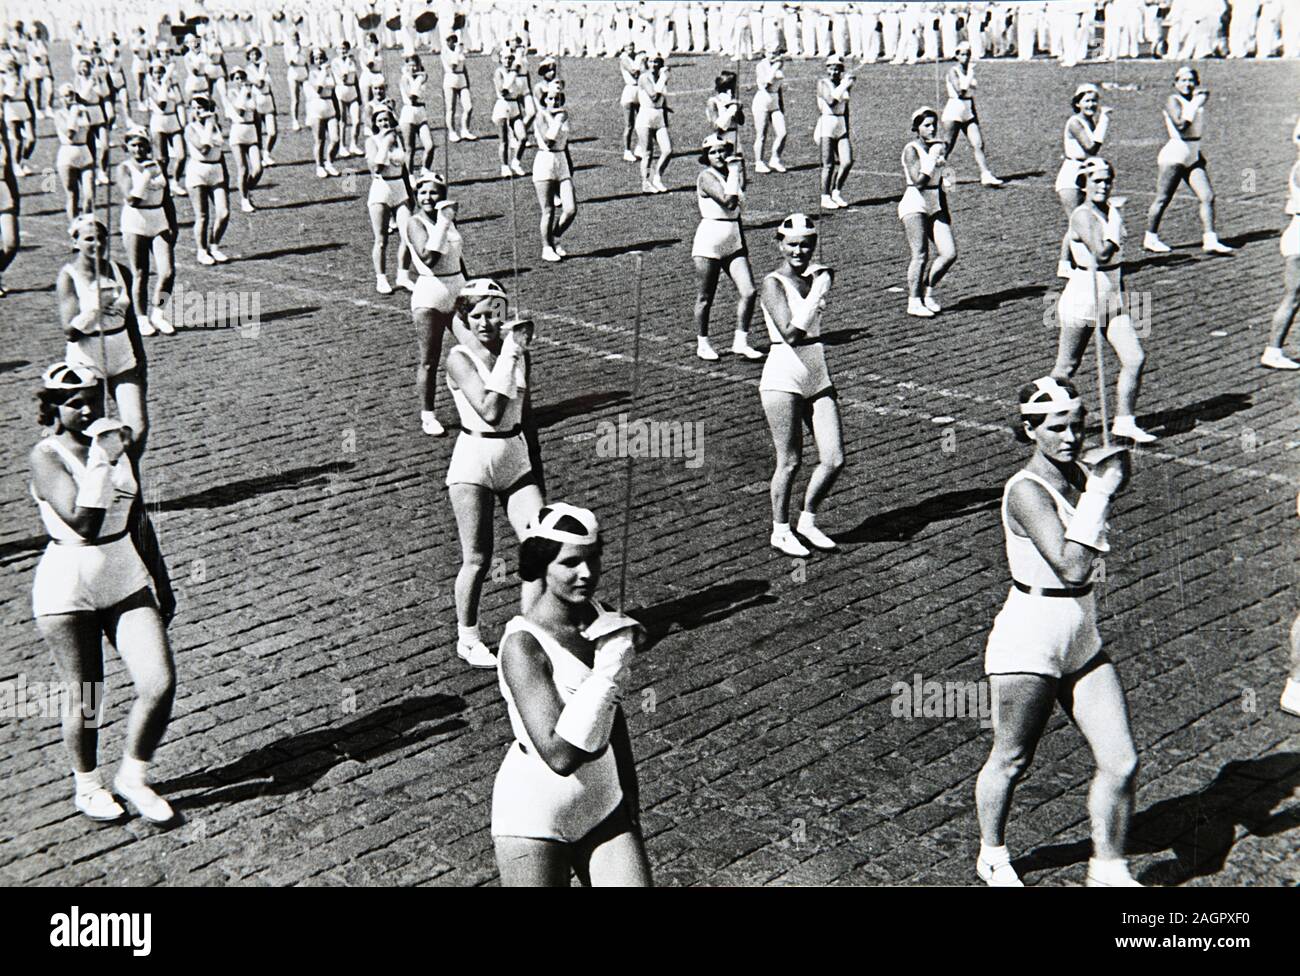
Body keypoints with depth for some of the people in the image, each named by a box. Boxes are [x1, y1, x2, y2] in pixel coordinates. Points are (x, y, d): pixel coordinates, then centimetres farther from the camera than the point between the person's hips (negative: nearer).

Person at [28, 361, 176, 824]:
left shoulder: (117, 440, 5)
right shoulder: (47, 456, -13)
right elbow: (83, 521, -27)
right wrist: (102, 459, -25)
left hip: (126, 581, 5)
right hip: (67, 589, -5)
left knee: (160, 685, -5)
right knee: (85, 699, 5)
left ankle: (132, 778, 17)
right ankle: (87, 787, 31)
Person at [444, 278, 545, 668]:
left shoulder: (518, 353, 5)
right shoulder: (460, 359, -11)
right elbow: (490, 411, -26)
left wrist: (537, 472, 15)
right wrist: (508, 355, -22)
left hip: (516, 460, 5)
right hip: (474, 462, -5)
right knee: (478, 559, 0)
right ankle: (467, 639, 21)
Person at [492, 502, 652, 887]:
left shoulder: (598, 616, -1)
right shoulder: (523, 645, -22)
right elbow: (559, 755, -31)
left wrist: (629, 795, 18)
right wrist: (610, 665, -30)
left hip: (603, 808, 6)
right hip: (534, 820, -6)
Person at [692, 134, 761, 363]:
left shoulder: (730, 175, 13)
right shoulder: (706, 177, -10)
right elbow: (728, 201, -24)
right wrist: (733, 172, -16)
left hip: (734, 242, 6)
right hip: (709, 241, -6)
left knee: (748, 292, -6)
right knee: (705, 298, 4)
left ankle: (740, 342, 3)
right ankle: (702, 344, 18)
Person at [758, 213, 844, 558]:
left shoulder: (814, 278, 10)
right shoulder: (773, 284, -11)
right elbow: (790, 333, -22)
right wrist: (817, 291, -20)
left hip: (819, 378, 7)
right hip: (783, 378, -7)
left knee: (834, 460, 2)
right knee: (790, 462, -1)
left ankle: (808, 521, 22)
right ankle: (780, 531, 17)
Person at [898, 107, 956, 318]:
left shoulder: (938, 146, 13)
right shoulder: (912, 150, -8)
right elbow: (919, 181, -19)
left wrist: (945, 211, 21)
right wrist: (933, 157, -16)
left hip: (935, 205, 7)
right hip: (914, 205, -7)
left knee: (949, 253, -4)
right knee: (921, 255, -12)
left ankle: (927, 293, 13)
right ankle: (914, 302, -2)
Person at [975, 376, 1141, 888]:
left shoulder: (1080, 476, 4)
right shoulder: (1026, 490, -19)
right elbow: (1071, 567, -28)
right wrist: (1098, 494, -24)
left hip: (1083, 639, 7)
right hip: (1028, 639, -7)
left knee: (1121, 763, 4)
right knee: (1011, 761, 10)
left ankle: (1109, 869, 22)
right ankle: (992, 856, 34)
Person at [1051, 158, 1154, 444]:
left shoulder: (1110, 209, 9)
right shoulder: (1082, 215, -15)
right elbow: (1102, 252, -26)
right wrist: (1115, 217, -17)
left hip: (1112, 299, 7)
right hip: (1083, 298, -7)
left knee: (1135, 358, -3)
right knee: (1066, 369, 4)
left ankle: (1124, 422, 5)